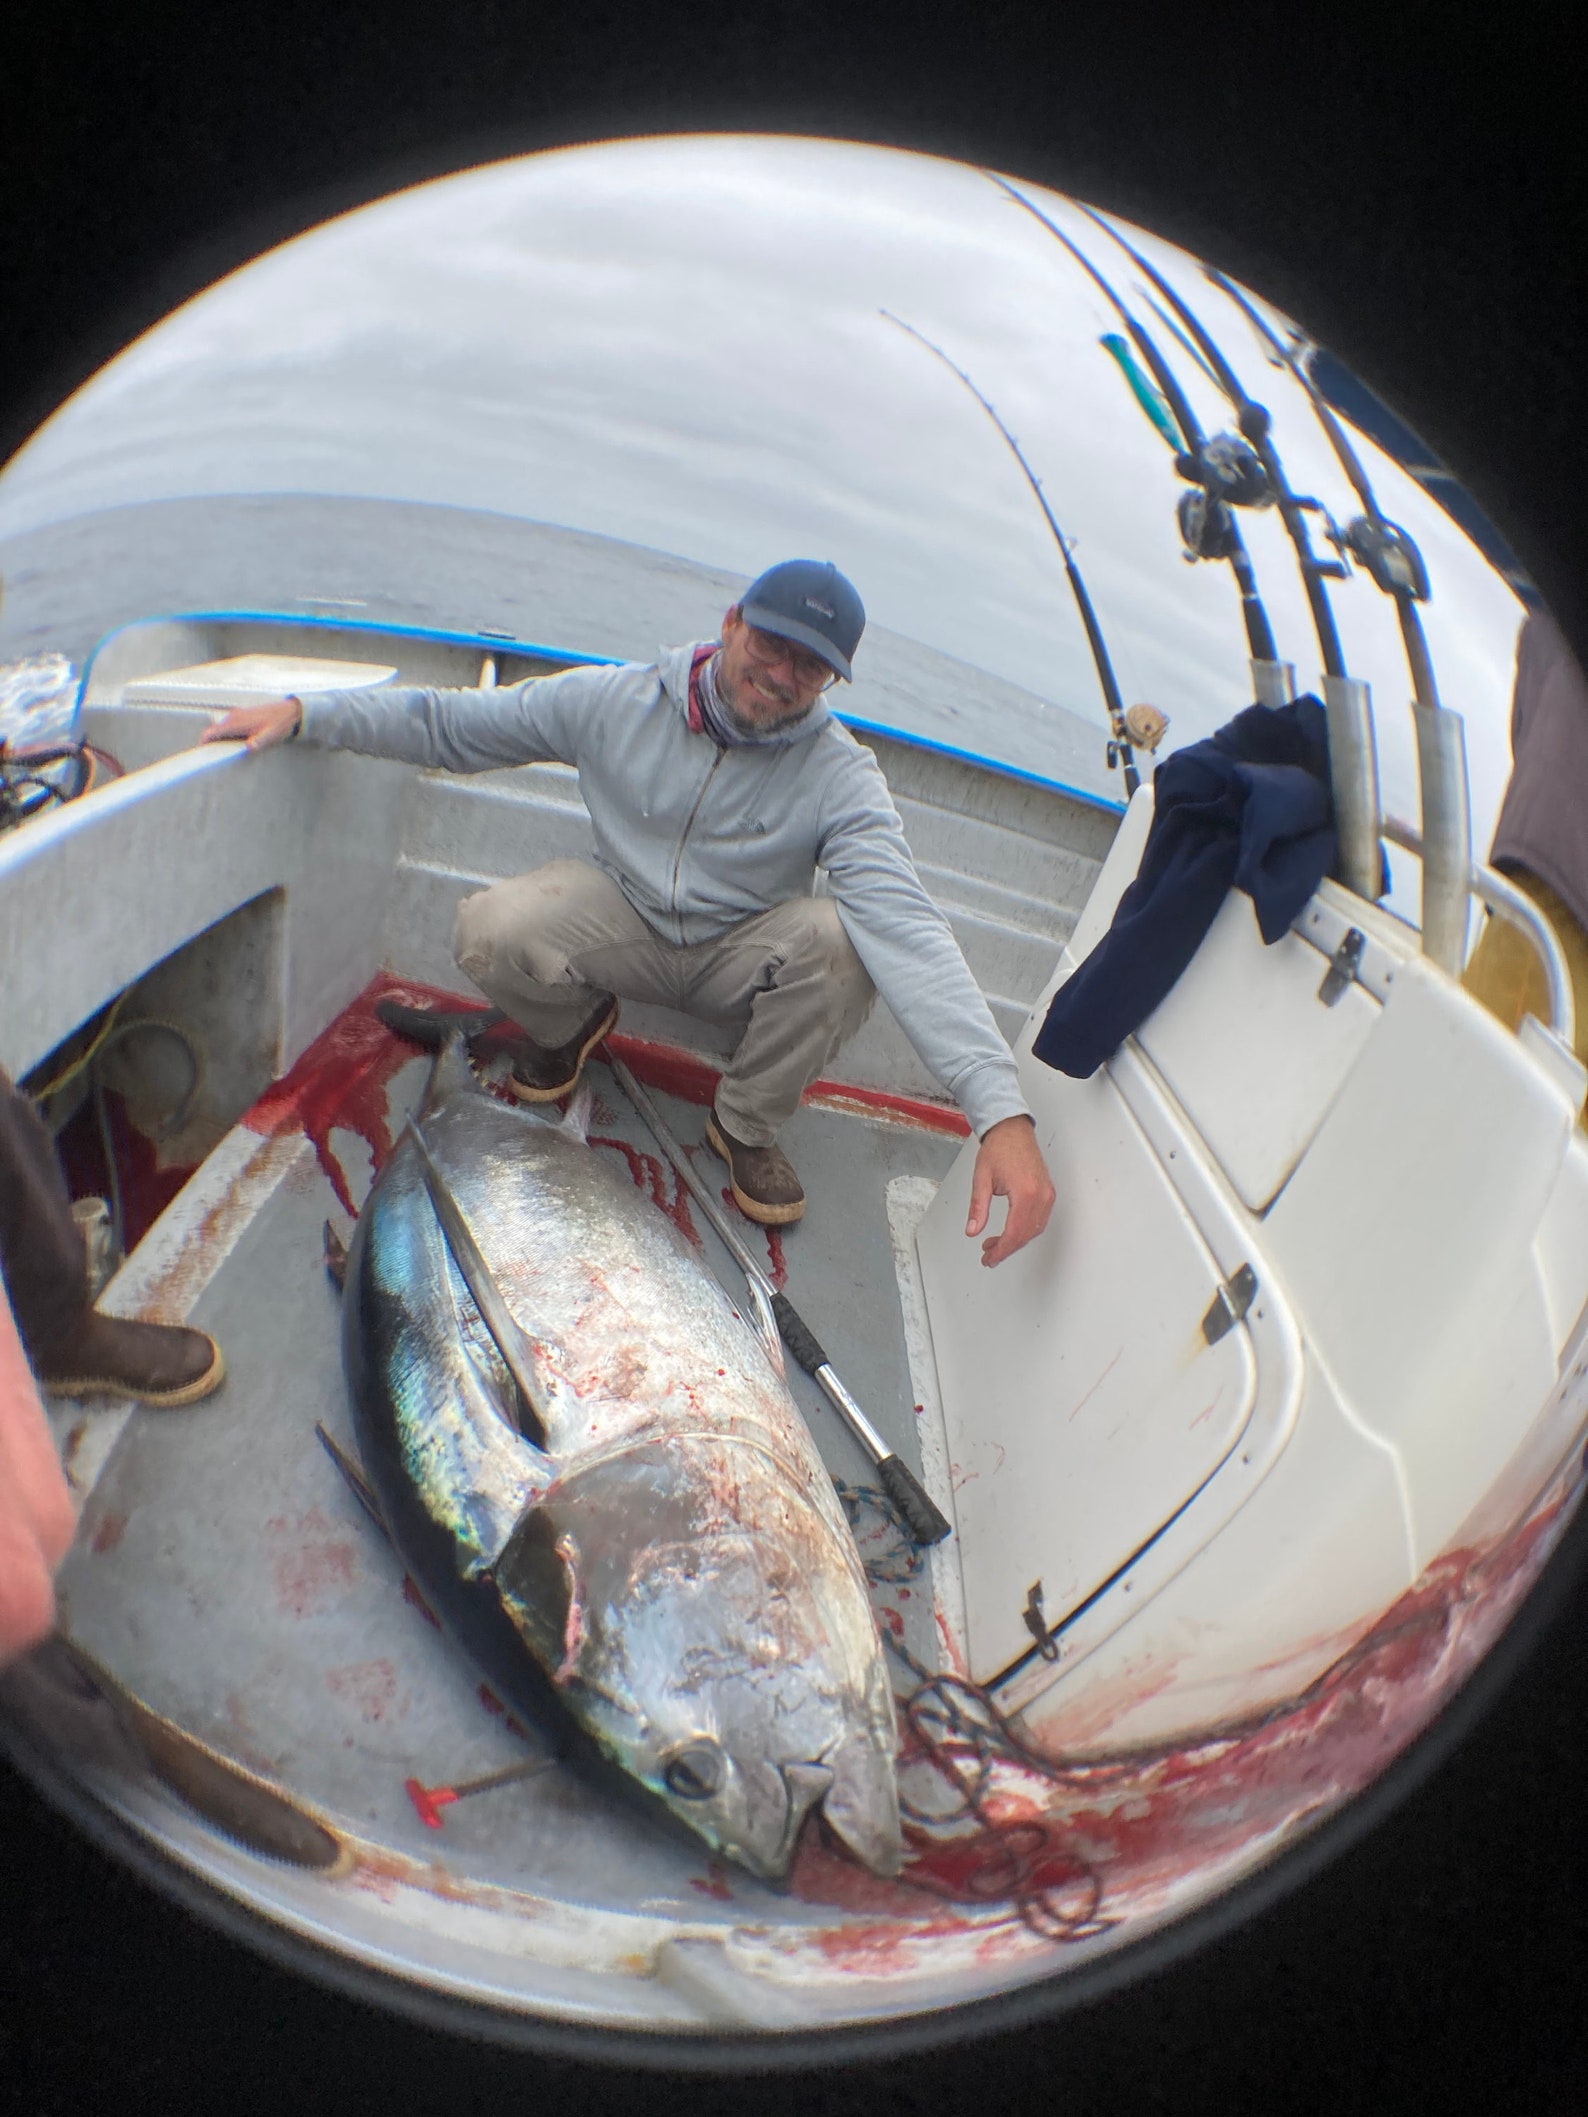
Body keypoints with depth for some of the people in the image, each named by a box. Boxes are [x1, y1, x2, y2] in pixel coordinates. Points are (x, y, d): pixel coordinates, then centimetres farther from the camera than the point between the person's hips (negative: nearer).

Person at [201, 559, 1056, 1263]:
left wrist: (1001, 1111, -48)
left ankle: (745, 1123, -6)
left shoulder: (839, 773, -21)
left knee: (845, 945, -34)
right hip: (620, 922, 1)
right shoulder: (617, 701, -14)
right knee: (490, 931, -30)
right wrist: (302, 712, -13)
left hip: (739, 954, -1)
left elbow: (905, 926, -35)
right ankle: (569, 1025, 9)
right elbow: (450, 722, -3)